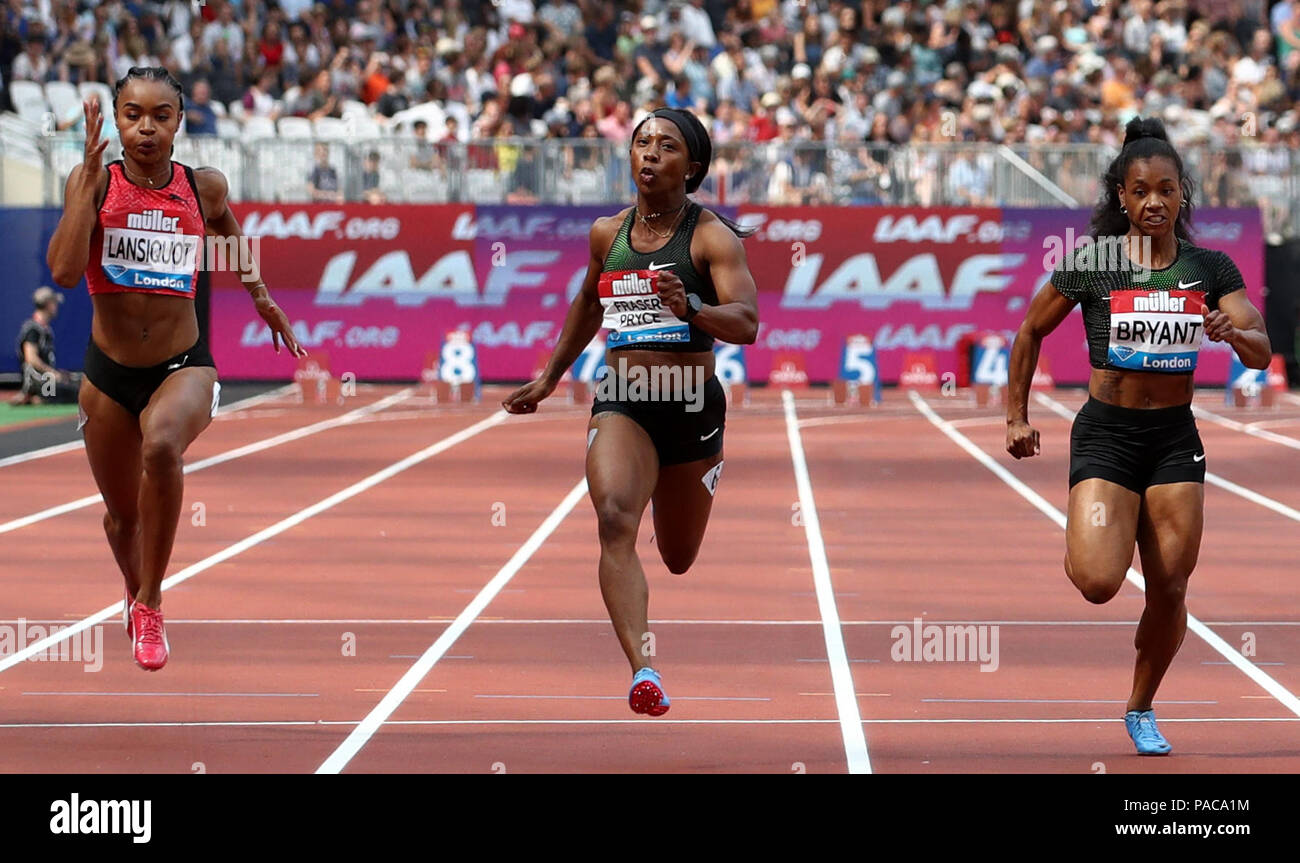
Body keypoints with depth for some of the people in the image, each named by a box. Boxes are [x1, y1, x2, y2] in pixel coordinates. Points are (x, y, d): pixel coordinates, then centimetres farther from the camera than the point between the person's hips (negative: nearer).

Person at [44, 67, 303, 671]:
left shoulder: (203, 188, -4)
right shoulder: (94, 181, -9)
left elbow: (232, 234, 21)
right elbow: (65, 270, -25)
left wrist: (261, 296, 26)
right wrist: (91, 174, -24)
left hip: (183, 367, -1)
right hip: (109, 372, 1)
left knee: (161, 447, -35)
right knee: (122, 514, 17)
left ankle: (150, 602, -19)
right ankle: (135, 599, 52)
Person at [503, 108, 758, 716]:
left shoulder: (713, 236, -7)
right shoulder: (607, 233, 6)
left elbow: (746, 325, -18)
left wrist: (690, 308, -37)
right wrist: (549, 377, 30)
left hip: (694, 405, -1)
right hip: (621, 402, 2)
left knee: (678, 558, 14)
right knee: (616, 519, -27)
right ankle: (643, 672, -33)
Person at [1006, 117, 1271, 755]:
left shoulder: (1211, 269, 1)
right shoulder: (1091, 263, -5)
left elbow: (1261, 353, -6)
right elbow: (1031, 331, 8)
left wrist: (1236, 334, -28)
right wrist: (1017, 416, 7)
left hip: (1175, 438, 2)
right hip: (1106, 433, -2)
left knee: (1169, 589, 2)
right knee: (1098, 583, -19)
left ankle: (1141, 709, 24)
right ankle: (1078, 550, 18)